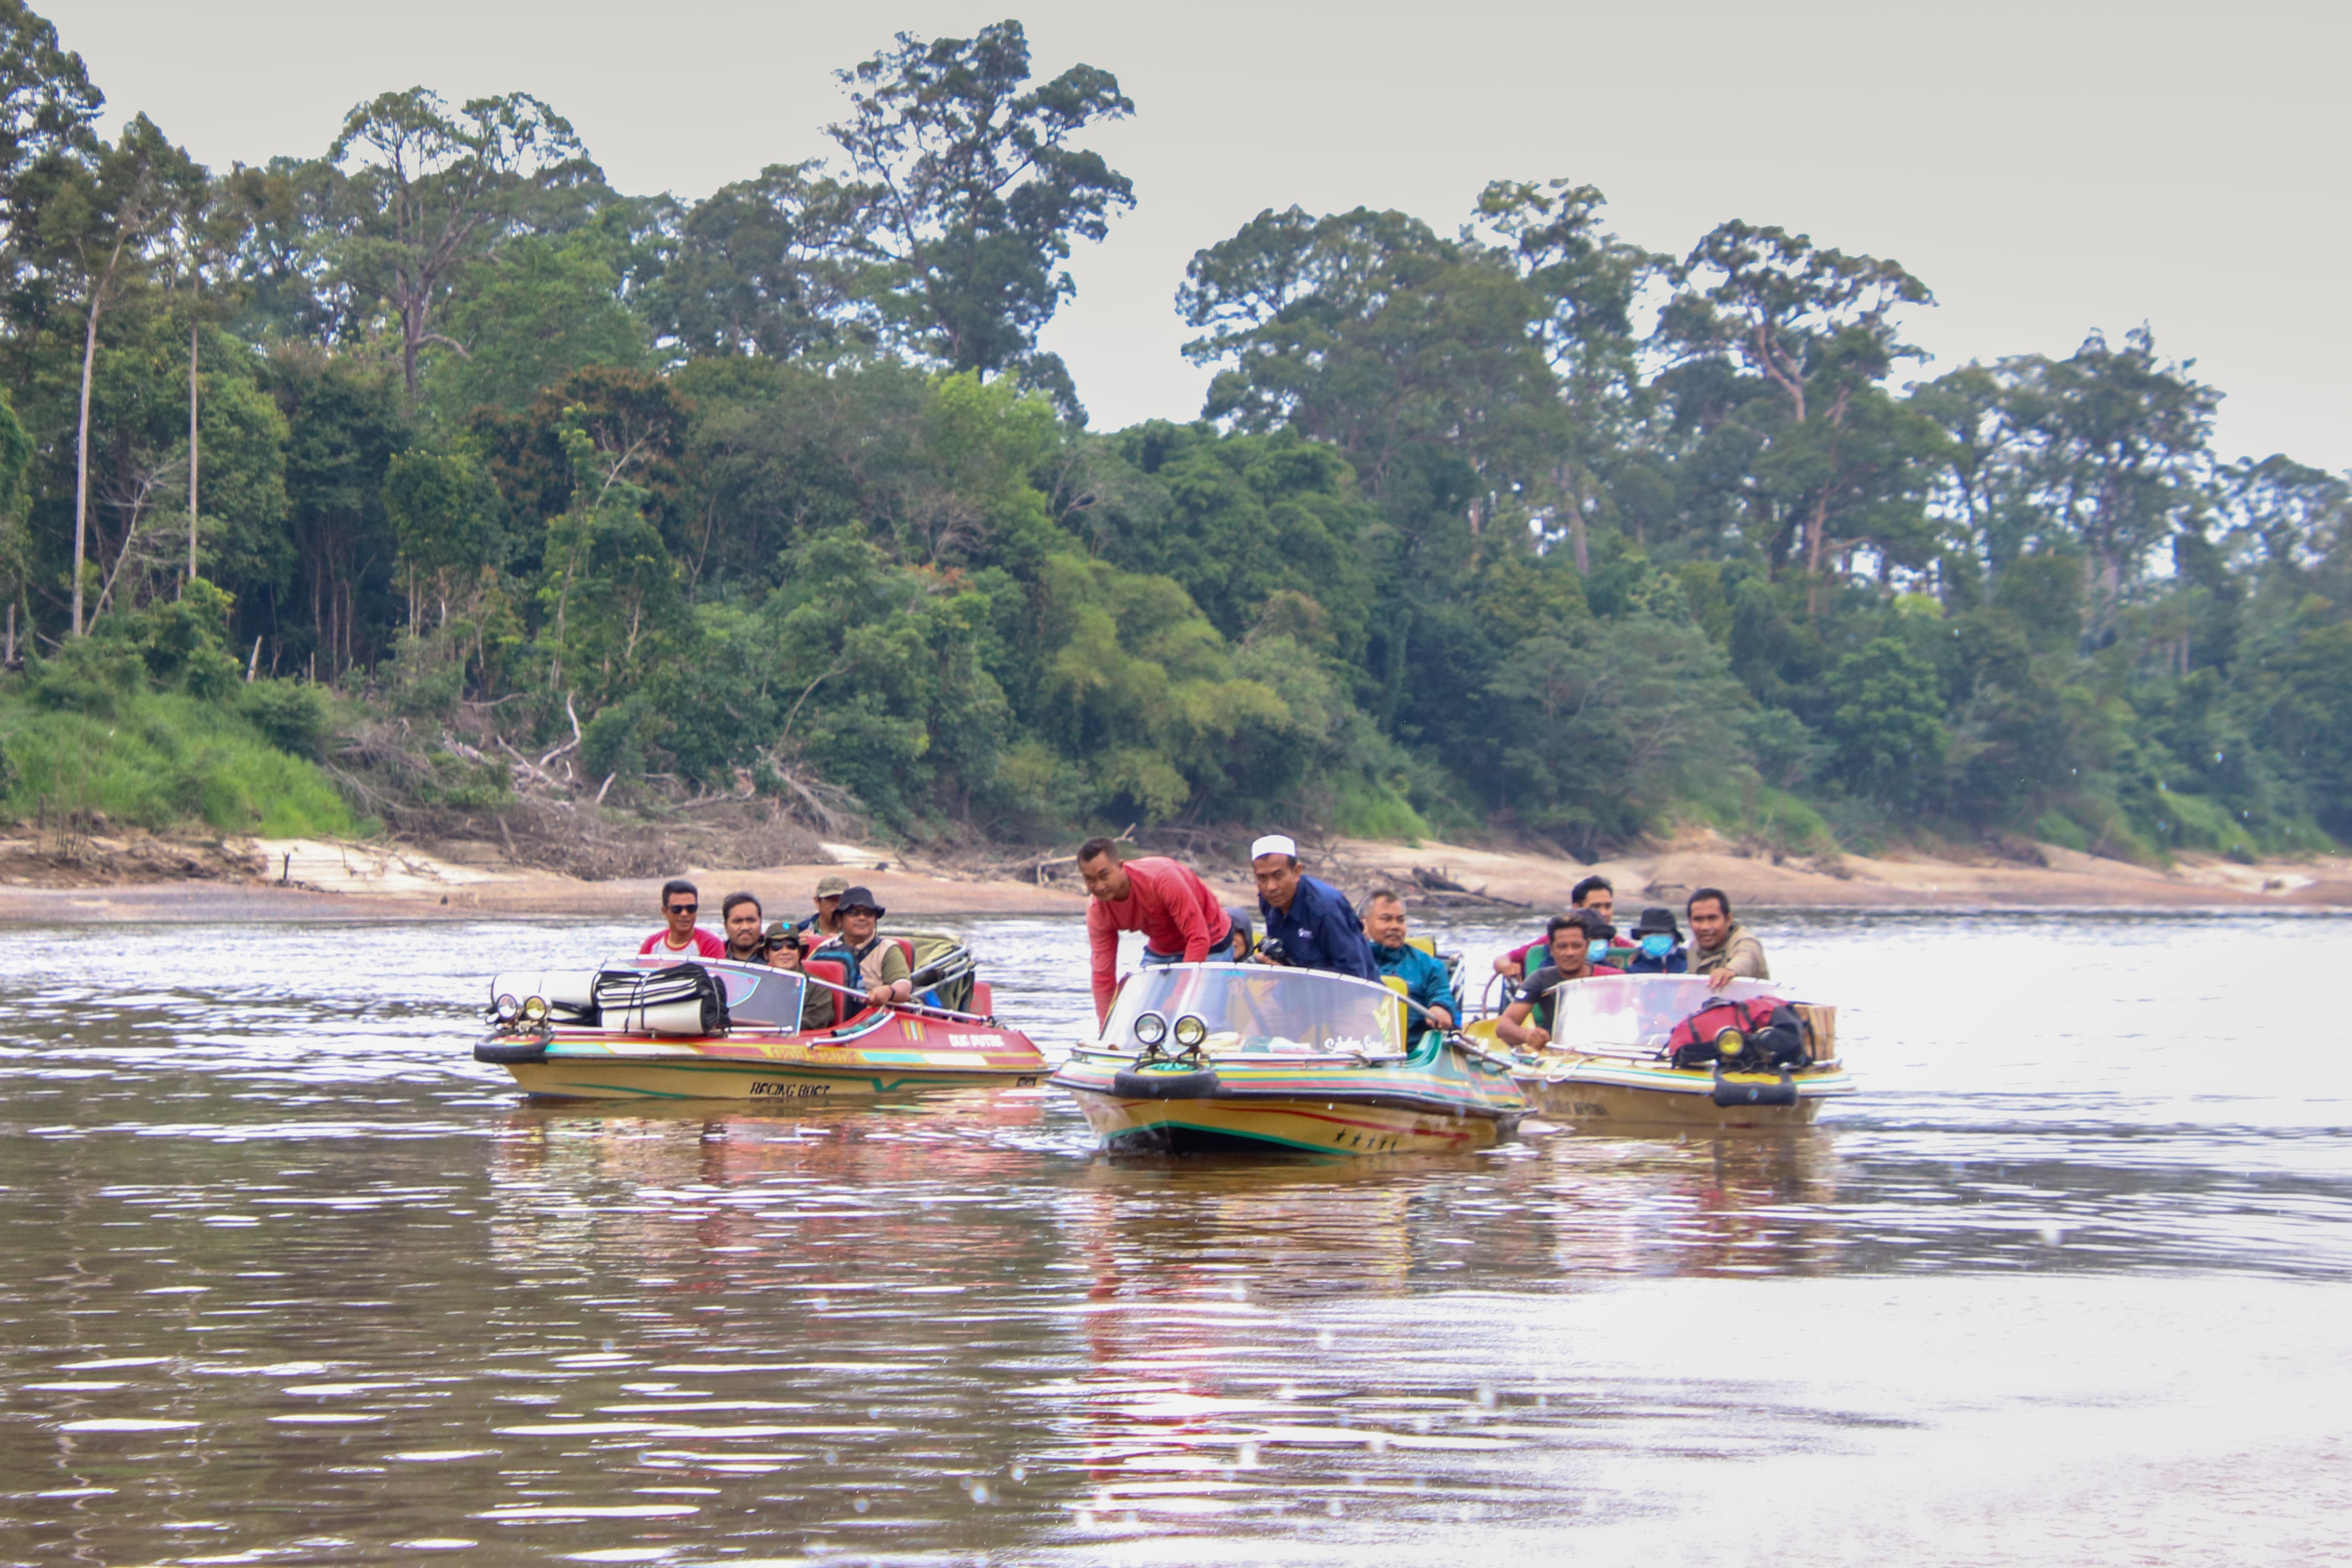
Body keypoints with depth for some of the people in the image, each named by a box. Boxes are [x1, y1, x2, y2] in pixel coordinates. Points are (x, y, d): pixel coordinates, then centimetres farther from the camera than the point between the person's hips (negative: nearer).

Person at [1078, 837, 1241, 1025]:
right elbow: (1103, 975, -13)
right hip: (1160, 950, 5)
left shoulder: (1162, 877, -35)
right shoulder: (1097, 910, -19)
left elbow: (1199, 939, -32)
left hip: (1211, 945, -5)